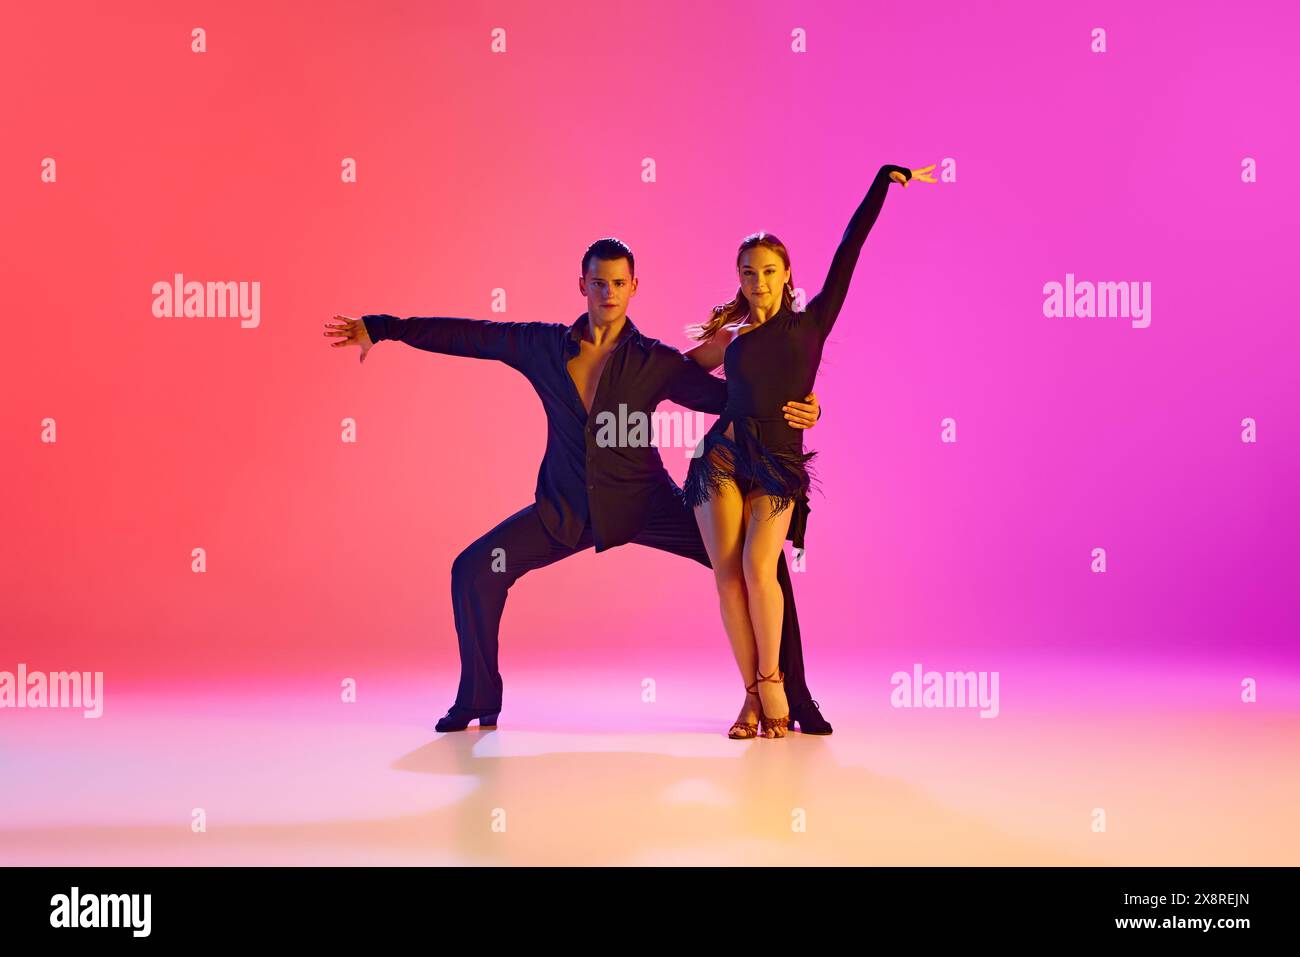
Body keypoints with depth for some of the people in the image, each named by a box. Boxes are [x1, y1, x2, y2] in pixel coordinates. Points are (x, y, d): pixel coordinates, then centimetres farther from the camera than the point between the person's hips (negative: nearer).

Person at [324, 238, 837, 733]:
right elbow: (465, 335, 5)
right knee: (473, 571, -11)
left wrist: (796, 410, -24)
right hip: (566, 508, 2)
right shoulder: (543, 346, 0)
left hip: (643, 503, -2)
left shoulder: (656, 362, -6)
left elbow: (729, 394, -6)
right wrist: (379, 327, 7)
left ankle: (793, 700, -3)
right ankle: (478, 701, 10)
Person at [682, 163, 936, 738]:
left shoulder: (811, 323, 9)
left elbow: (848, 252, 9)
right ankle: (753, 696, -2)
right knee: (727, 572, -11)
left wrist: (885, 180, 8)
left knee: (758, 566, -22)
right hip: (723, 455, 2)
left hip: (779, 464, -2)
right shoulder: (728, 340, 14)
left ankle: (773, 683, -4)